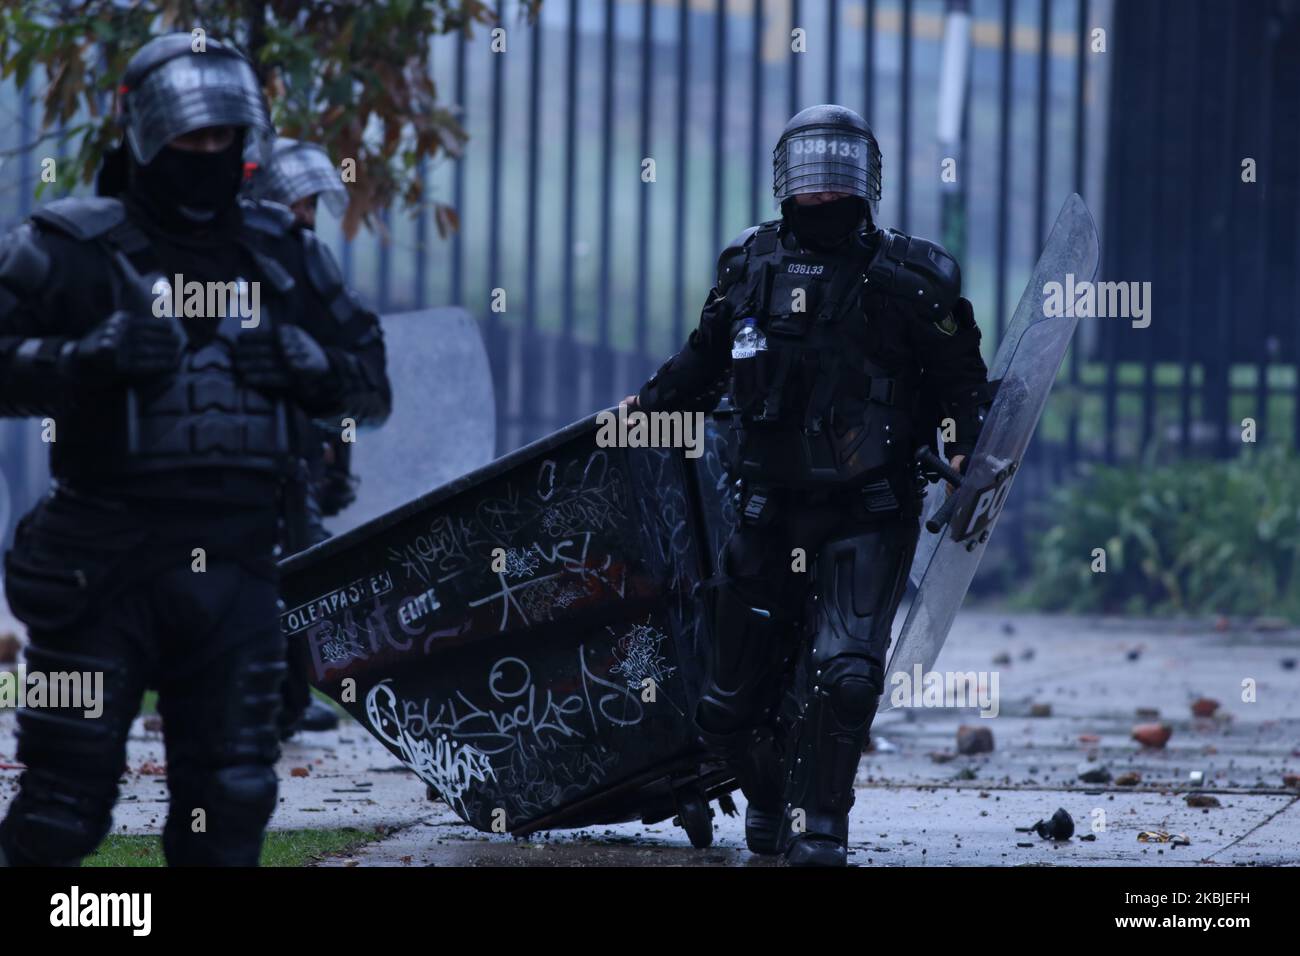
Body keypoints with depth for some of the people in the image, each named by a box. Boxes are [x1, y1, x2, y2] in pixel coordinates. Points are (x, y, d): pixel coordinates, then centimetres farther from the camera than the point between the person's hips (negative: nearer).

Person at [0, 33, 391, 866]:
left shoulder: (286, 257, 13)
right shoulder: (70, 249, -1)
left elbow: (371, 388, 14)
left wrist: (302, 361, -6)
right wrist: (90, 355, -21)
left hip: (234, 565, 4)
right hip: (105, 560, -4)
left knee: (232, 797, 6)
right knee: (67, 784, -3)